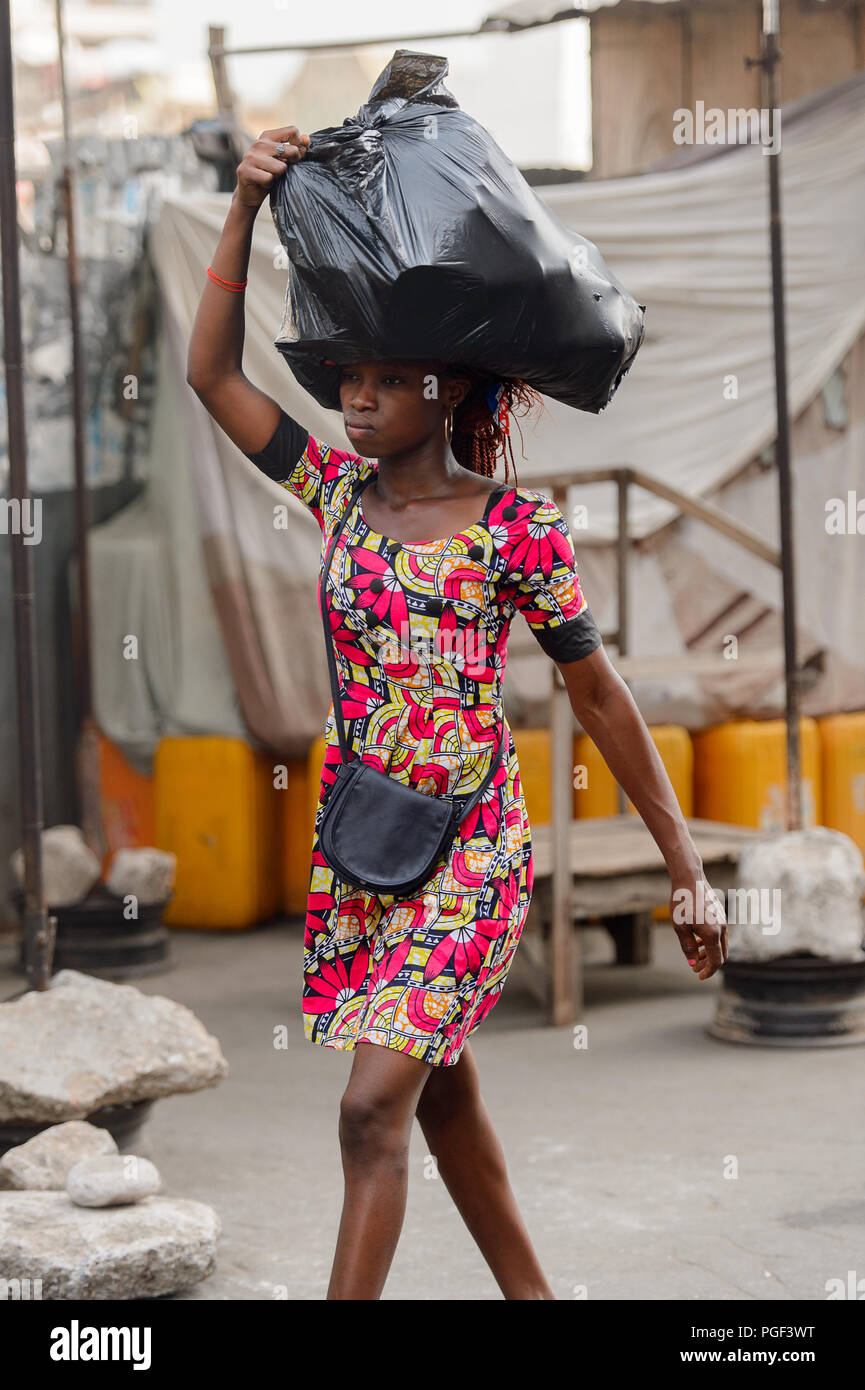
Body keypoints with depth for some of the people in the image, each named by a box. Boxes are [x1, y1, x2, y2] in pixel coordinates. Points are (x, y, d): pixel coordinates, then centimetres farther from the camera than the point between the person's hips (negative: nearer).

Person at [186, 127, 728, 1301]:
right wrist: (246, 206, -8)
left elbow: (600, 696, -4)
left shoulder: (517, 531, -10)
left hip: (471, 850, -6)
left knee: (374, 1111, -13)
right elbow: (213, 372, 2)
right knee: (443, 1095, 15)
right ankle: (530, 1294, 31)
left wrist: (686, 865, -2)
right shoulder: (341, 491, 4)